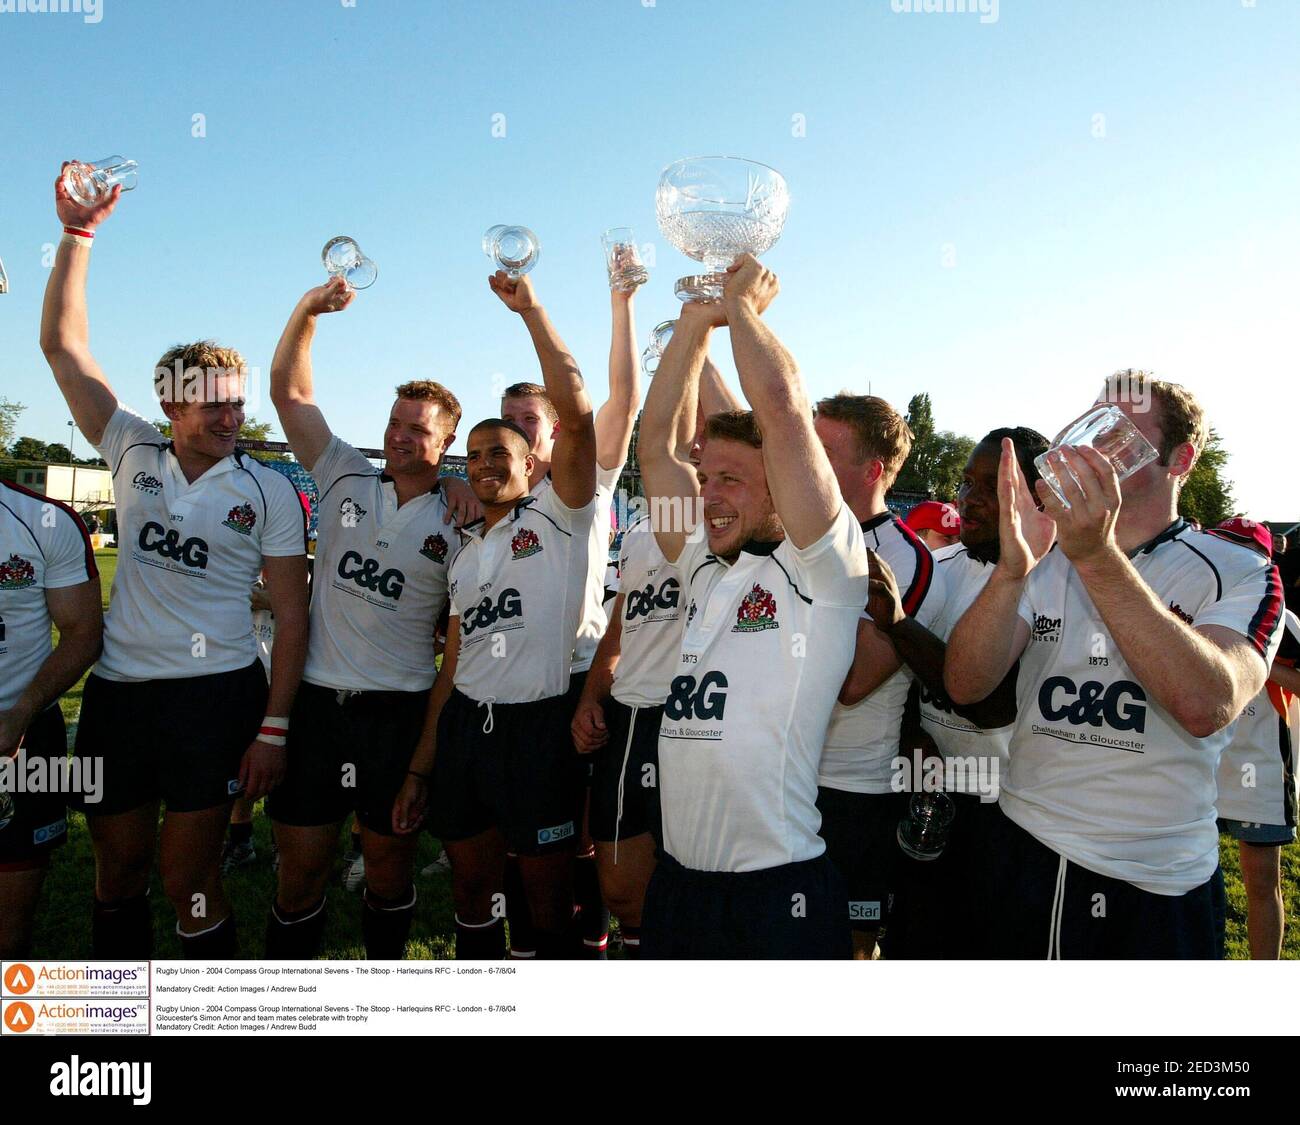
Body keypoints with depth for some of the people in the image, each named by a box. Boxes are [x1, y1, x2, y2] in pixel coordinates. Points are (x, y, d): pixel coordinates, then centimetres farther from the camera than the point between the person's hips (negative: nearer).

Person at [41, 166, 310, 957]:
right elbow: (64, 345, 5)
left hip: (216, 695, -3)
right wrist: (78, 233, -3)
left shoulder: (269, 490, -3)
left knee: (189, 880, 1)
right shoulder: (134, 455, 6)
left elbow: (291, 612, -5)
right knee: (118, 872, 14)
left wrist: (273, 727, -11)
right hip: (117, 689, 4)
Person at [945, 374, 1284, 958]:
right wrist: (1011, 570, -28)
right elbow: (965, 686, -12)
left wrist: (1098, 558, -34)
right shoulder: (1045, 560, 3)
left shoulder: (1239, 573, -5)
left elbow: (1208, 706, -26)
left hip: (1157, 886, -2)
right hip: (1024, 851, 3)